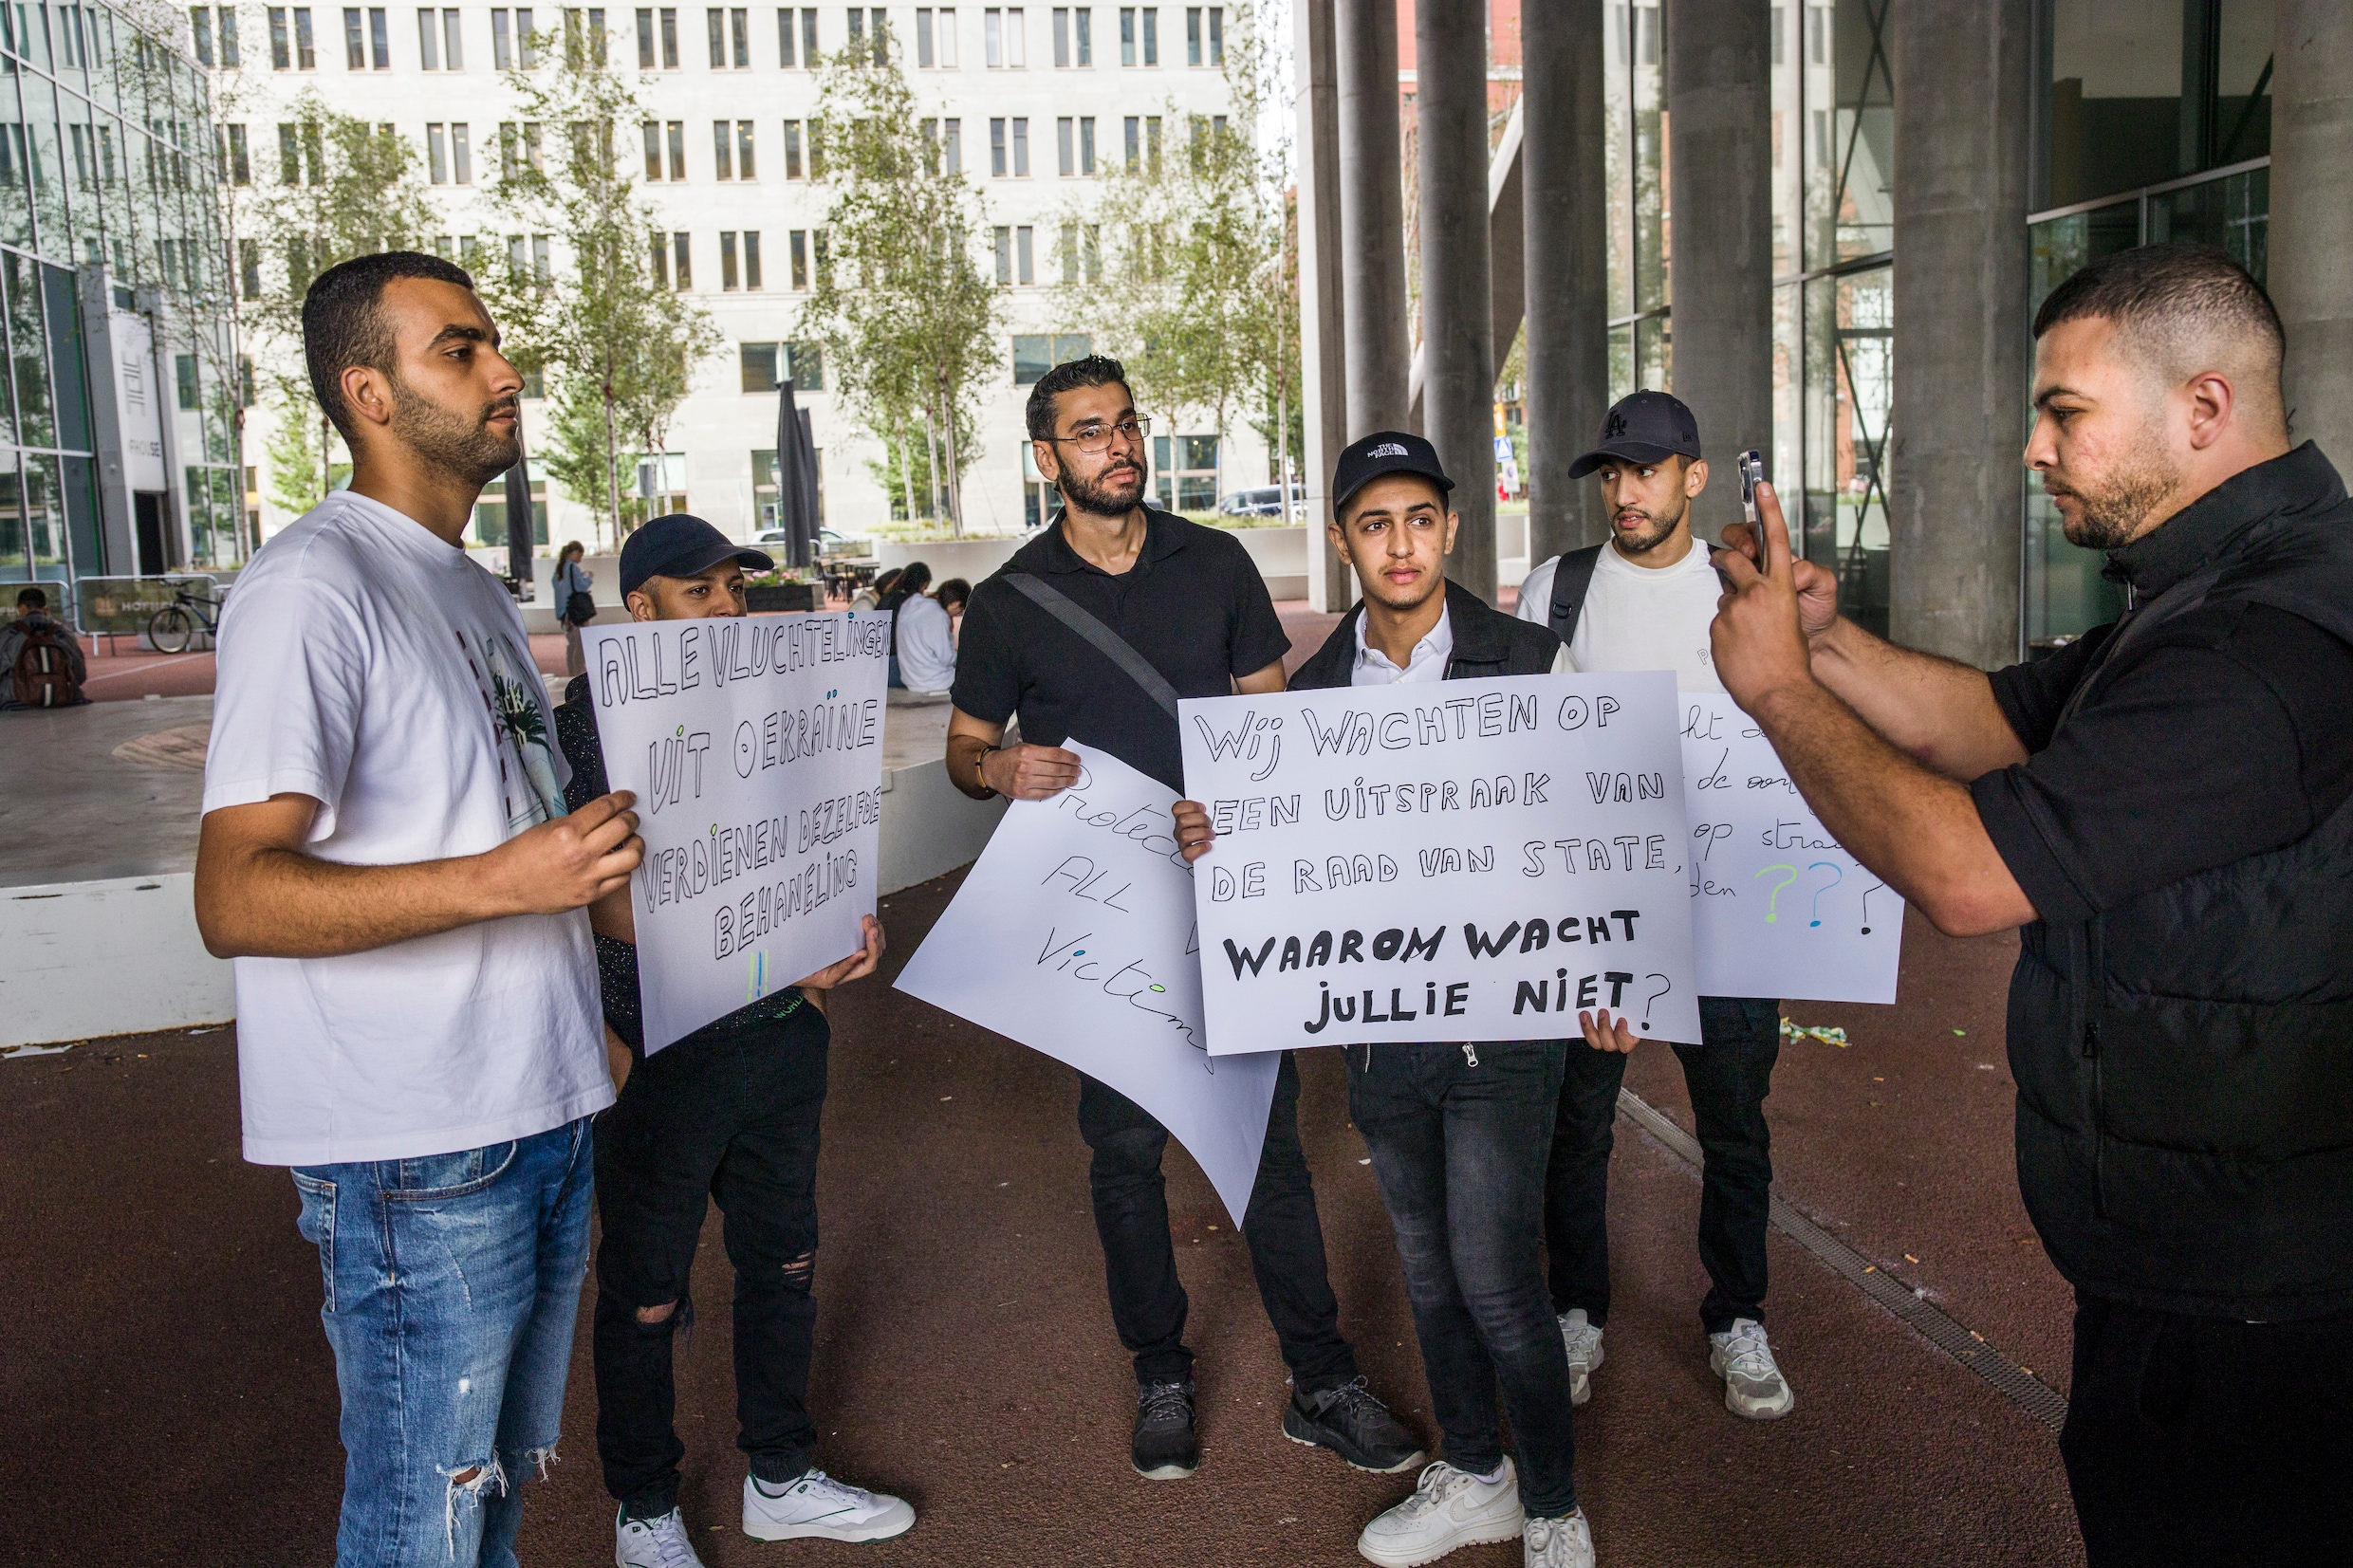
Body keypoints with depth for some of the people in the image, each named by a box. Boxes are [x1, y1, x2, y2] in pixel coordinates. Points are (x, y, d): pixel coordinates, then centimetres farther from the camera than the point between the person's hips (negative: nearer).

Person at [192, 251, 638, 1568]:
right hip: (418, 1156, -8)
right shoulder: (315, 584, -13)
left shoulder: (480, 592, 16)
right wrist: (501, 880, -32)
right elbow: (235, 895, -20)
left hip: (548, 1113, 9)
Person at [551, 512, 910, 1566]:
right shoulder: (589, 718, -11)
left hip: (783, 1036, 6)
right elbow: (613, 904, -18)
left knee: (783, 1260, 18)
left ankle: (780, 1480, 38)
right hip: (661, 1052, -6)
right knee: (647, 1293, 10)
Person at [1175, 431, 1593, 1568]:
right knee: (1429, 1271, 17)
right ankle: (1472, 1476, 39)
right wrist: (1213, 839, -11)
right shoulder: (1314, 686, 5)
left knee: (1495, 1281, -2)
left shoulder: (1527, 660, -4)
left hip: (1502, 1016, -4)